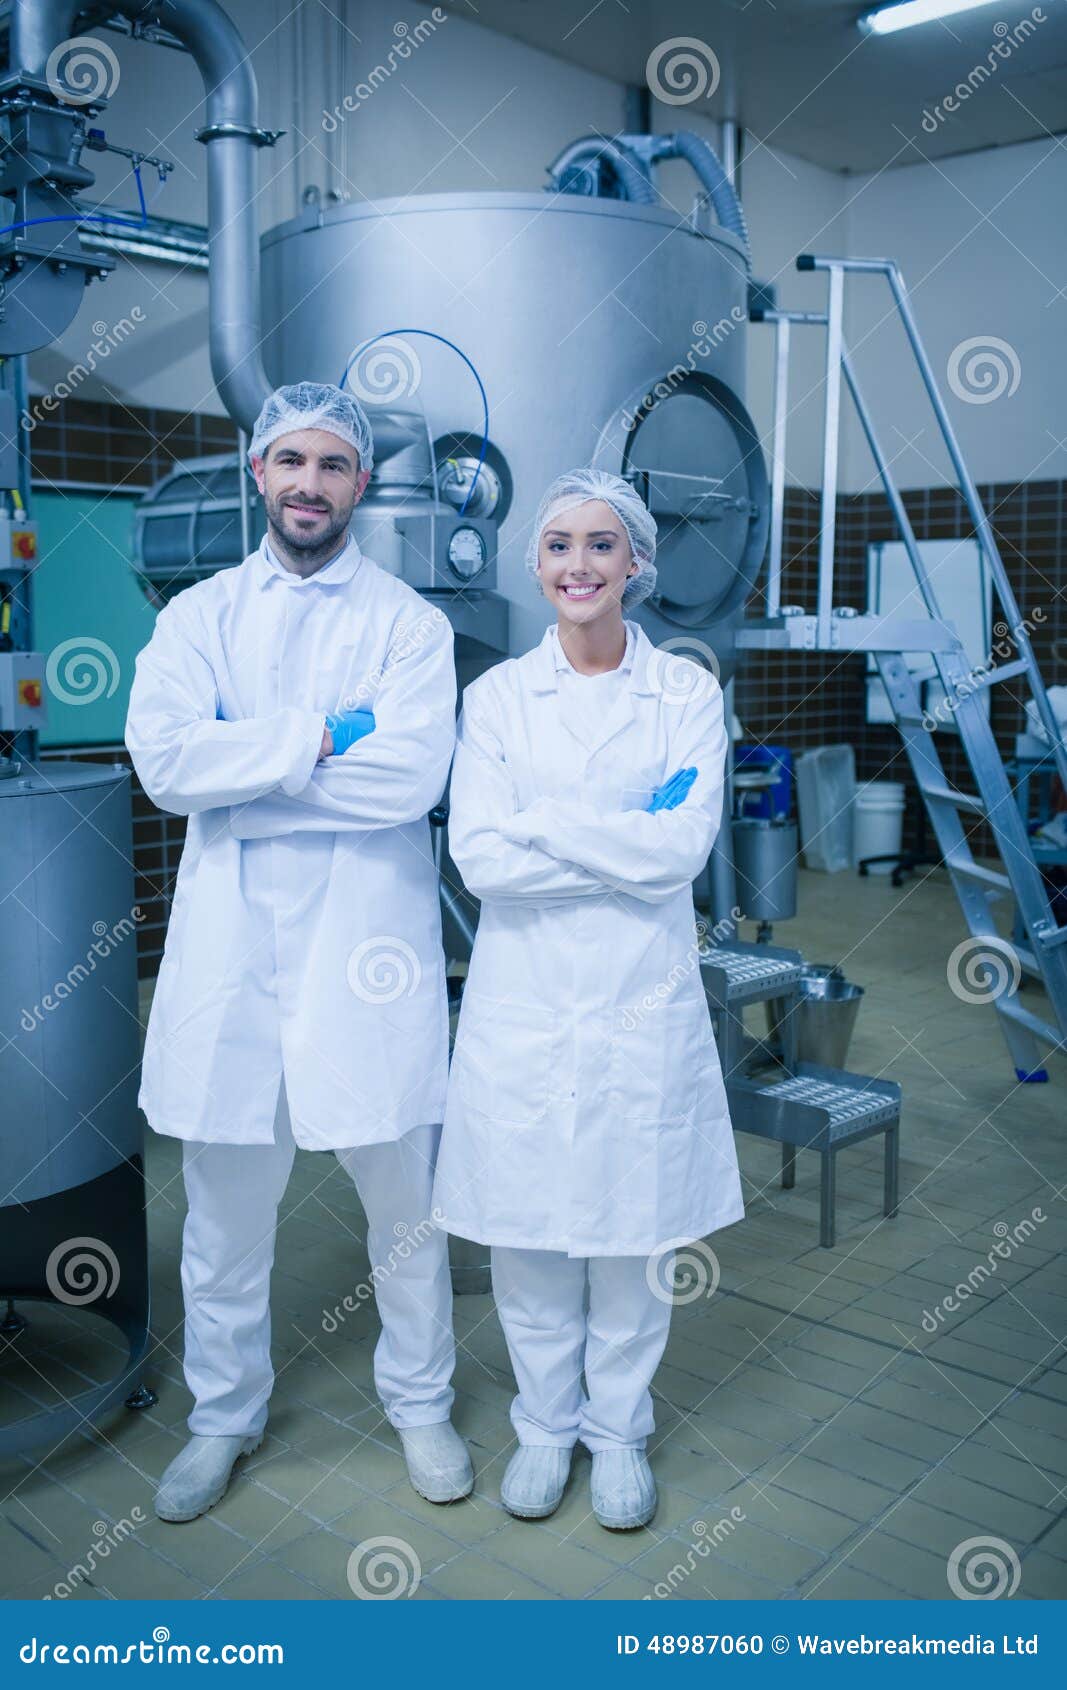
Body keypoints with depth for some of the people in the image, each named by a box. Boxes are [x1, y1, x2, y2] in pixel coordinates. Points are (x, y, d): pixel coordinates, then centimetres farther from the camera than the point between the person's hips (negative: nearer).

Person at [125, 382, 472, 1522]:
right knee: (225, 1204, 12)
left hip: (365, 944, -1)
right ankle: (223, 1416, 33)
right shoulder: (197, 615, 8)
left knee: (402, 1194, 9)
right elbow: (162, 761, -8)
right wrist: (319, 736, -14)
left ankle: (419, 1404, 31)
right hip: (229, 944, 2)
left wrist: (235, 762, -10)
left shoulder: (408, 622, 2)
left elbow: (410, 775, -15)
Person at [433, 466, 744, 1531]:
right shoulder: (497, 695, 2)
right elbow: (477, 857, -10)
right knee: (525, 1233, 10)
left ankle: (619, 1431, 32)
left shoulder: (686, 693, 1)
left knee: (632, 1233, 10)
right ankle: (545, 1424, 33)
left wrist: (540, 821, -13)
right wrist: (629, 844, -14)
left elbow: (686, 848, -12)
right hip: (522, 1003, 1)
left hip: (642, 1002, 0)